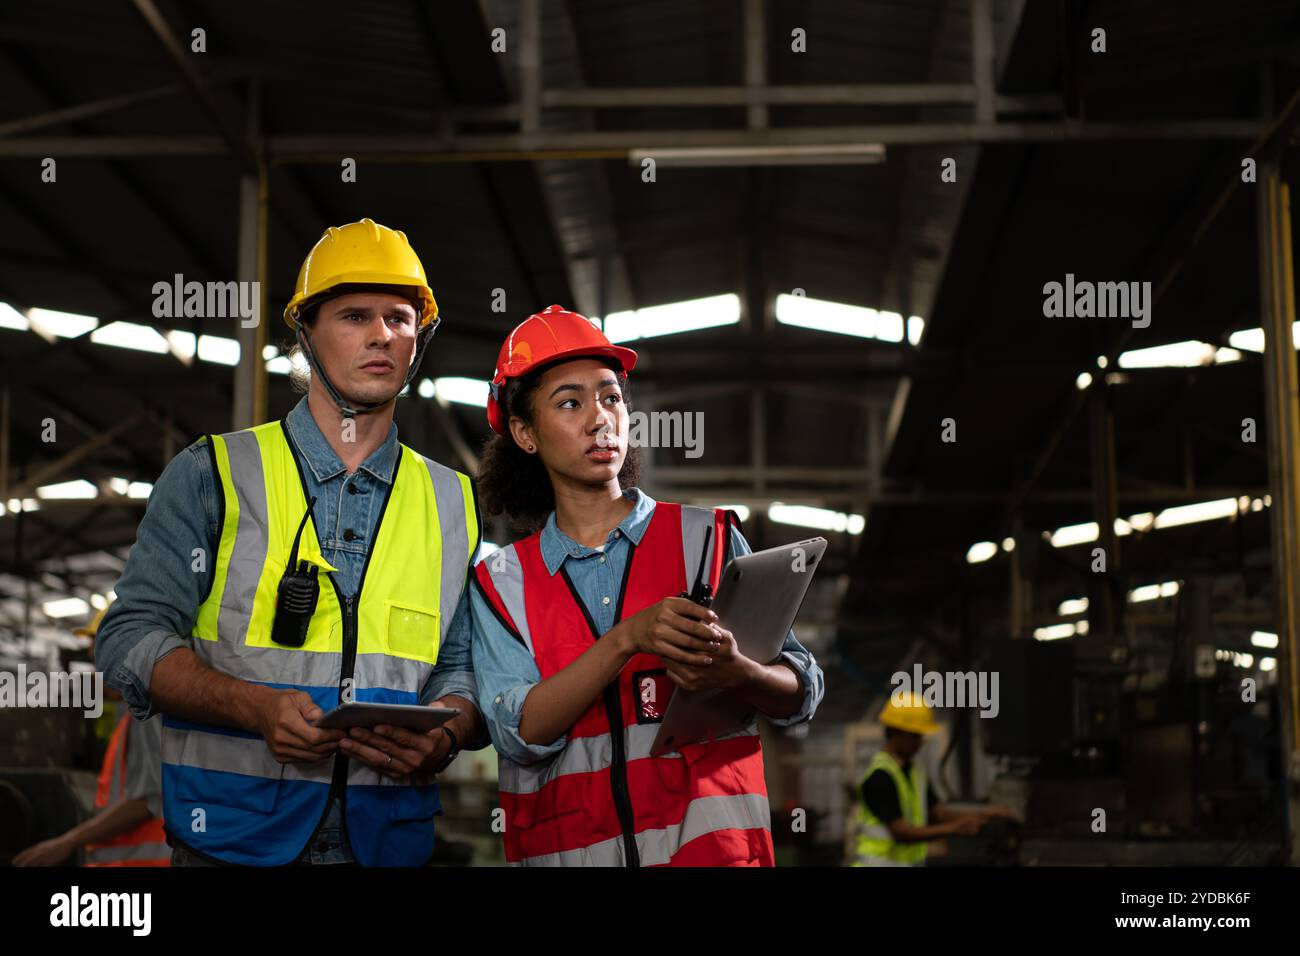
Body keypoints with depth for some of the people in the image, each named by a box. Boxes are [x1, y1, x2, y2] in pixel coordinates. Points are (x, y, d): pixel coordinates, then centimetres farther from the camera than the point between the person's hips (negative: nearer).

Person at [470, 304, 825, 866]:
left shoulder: (708, 538, 8)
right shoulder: (500, 584, 9)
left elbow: (802, 694, 7)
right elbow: (521, 735, -4)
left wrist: (734, 673, -14)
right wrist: (628, 638, -15)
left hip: (710, 843, -1)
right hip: (567, 850, 2)